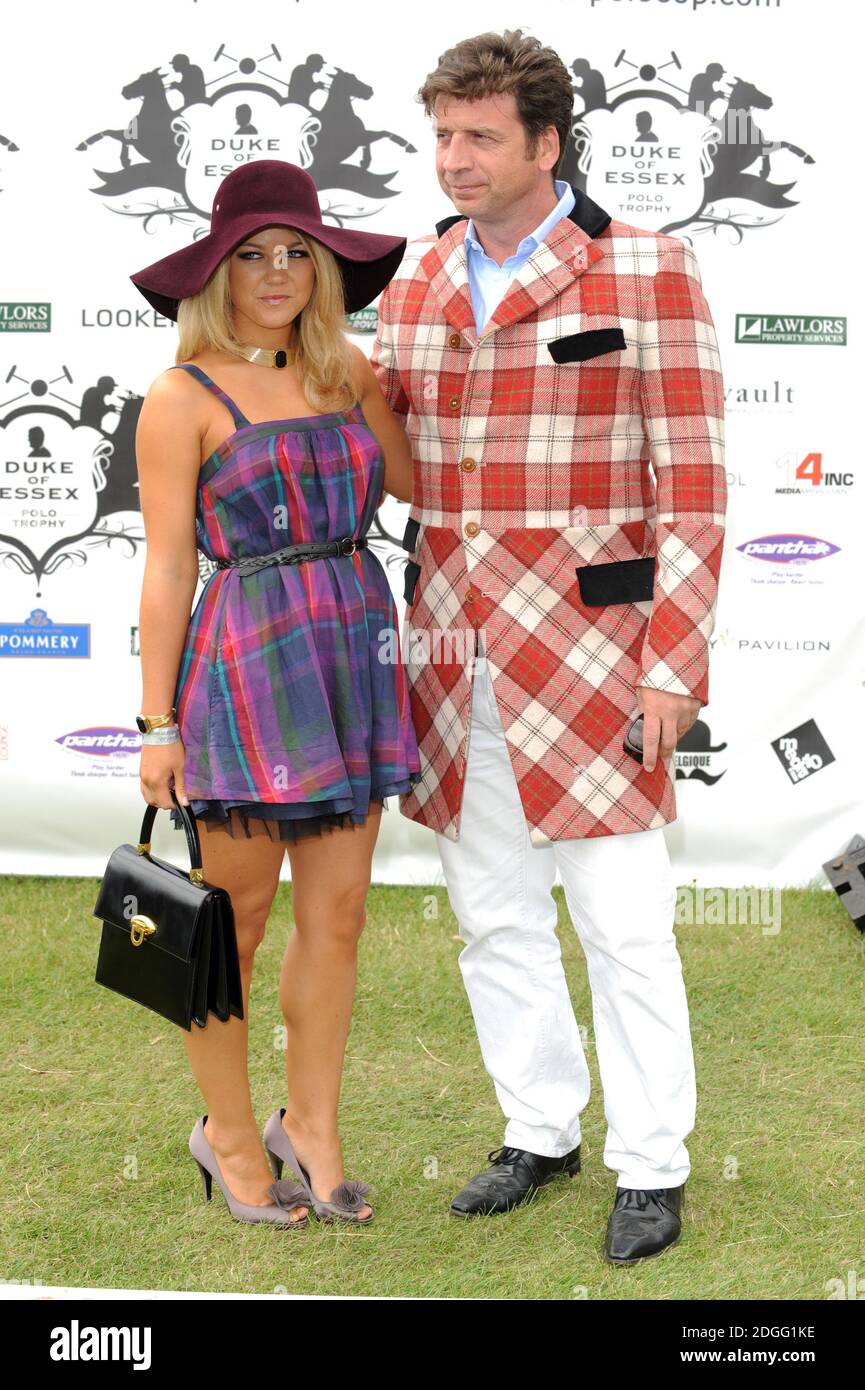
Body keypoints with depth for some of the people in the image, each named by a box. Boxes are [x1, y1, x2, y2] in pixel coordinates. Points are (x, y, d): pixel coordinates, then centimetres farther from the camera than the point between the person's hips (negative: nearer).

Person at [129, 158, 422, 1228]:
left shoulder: (344, 371, 11)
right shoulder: (182, 397, -4)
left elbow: (417, 483, 19)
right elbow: (166, 566, -5)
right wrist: (158, 723, -7)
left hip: (356, 650, 5)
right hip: (249, 657, -5)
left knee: (336, 914, 10)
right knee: (237, 918, 5)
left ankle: (311, 1125, 25)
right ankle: (228, 1130, 23)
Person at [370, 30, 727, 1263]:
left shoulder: (645, 273, -7)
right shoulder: (416, 284, 10)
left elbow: (693, 488, -9)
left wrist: (672, 665, -14)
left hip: (586, 651, -5)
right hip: (457, 657, 6)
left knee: (622, 920, 0)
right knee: (492, 911, 13)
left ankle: (652, 1165, 14)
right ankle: (541, 1130, 28)